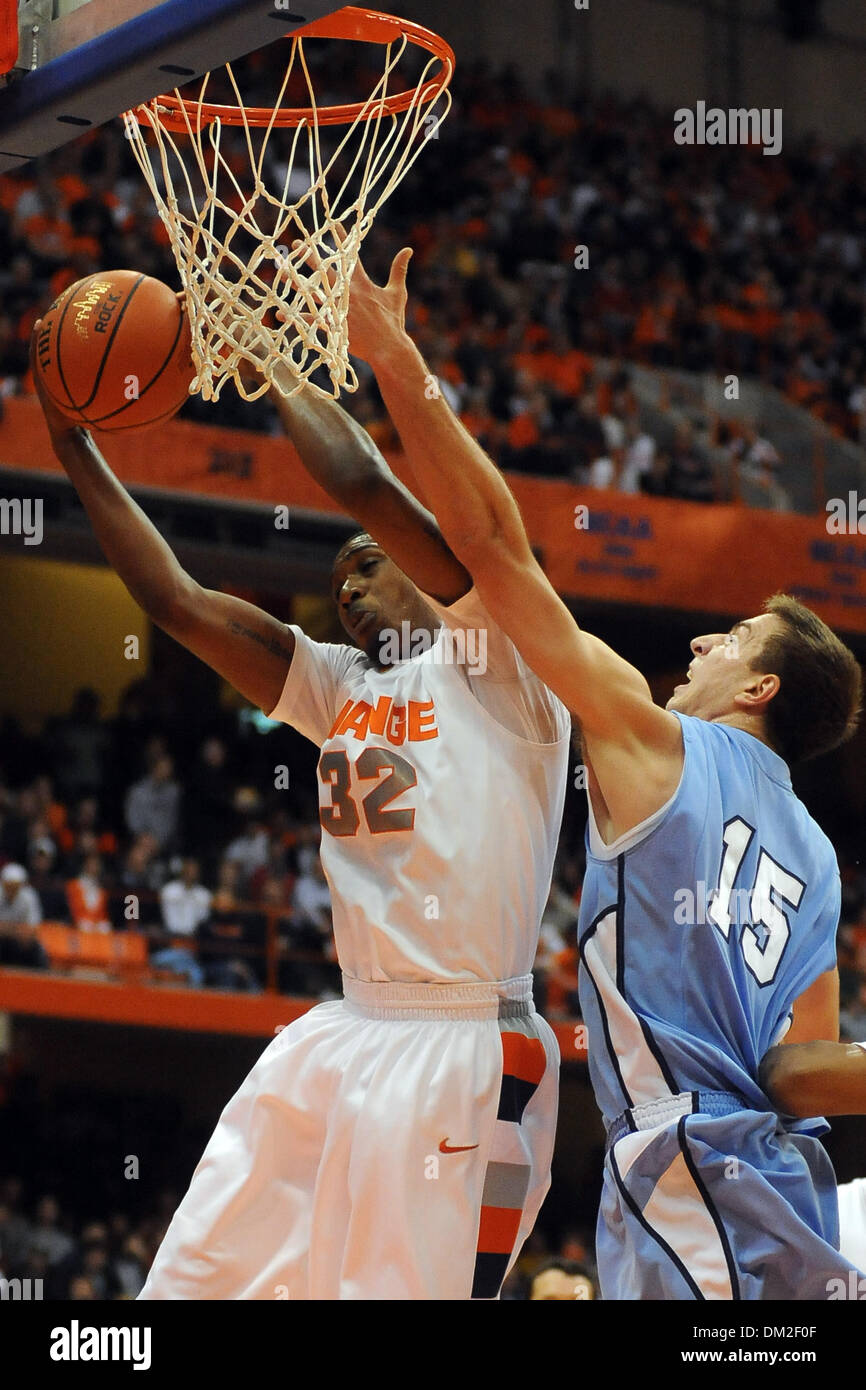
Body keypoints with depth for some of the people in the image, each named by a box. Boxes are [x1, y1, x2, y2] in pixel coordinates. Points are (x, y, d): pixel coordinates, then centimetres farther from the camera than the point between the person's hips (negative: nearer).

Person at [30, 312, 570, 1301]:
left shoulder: (498, 663, -2)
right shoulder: (341, 688, 20)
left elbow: (361, 483, -13)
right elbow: (175, 599, 17)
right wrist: (74, 446, 14)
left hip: (467, 1044, -8)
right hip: (344, 1034, 8)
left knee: (411, 1290, -10)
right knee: (195, 1281, 3)